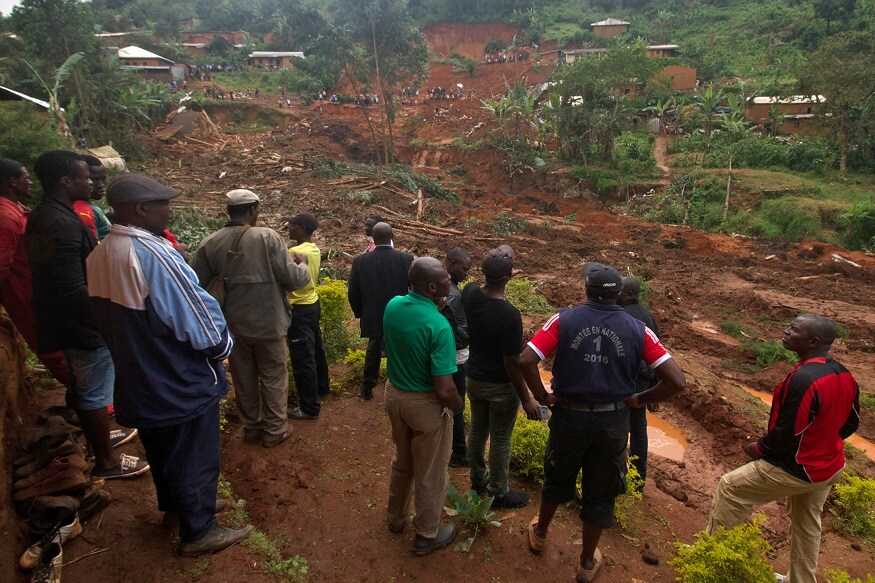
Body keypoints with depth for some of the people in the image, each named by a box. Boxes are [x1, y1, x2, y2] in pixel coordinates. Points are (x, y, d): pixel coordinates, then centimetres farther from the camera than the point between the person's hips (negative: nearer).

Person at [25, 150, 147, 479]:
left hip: (68, 322, 10)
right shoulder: (62, 224, -27)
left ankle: (97, 437, 45)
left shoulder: (43, 216, 6)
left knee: (85, 387, 25)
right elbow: (75, 291, -29)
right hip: (86, 327, -10)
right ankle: (105, 462, 21)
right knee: (96, 394, 5)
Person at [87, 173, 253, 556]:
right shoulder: (154, 254, -29)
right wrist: (222, 347, -6)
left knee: (161, 449, 27)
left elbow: (108, 317, 9)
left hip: (138, 378, 8)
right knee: (194, 456, 10)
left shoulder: (98, 256, -2)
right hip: (182, 383, -8)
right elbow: (198, 314, -24)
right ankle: (198, 532, 26)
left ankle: (173, 504, 48)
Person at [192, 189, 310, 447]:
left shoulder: (209, 243, -6)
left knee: (243, 379, 19)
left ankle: (250, 427, 34)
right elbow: (293, 278, -15)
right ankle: (275, 430, 24)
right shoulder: (267, 237, -16)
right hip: (268, 323, -3)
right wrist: (303, 265, 6)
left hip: (233, 324, 4)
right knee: (274, 377, 13)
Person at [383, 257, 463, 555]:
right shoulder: (439, 326, -29)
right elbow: (444, 389, -28)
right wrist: (459, 406, -6)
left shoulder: (393, 305, -10)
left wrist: (435, 306, 4)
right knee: (430, 474, 16)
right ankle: (427, 536, 37)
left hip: (394, 393, 7)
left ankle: (396, 518, 49)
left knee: (402, 461, 29)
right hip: (426, 405, -6)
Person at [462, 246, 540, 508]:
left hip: (474, 378, 6)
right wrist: (526, 399, -13)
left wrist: (499, 258, 9)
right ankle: (499, 493, 34)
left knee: (477, 430, 25)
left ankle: (478, 478, 47)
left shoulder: (469, 293, -13)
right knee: (500, 440, 14)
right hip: (501, 387, -6)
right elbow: (512, 364, -25)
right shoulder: (510, 315, -32)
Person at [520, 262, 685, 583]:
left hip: (569, 416, 0)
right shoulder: (637, 329, -9)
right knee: (600, 493, 20)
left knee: (557, 480, 25)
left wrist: (543, 397, -8)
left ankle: (540, 534, 50)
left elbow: (526, 361, -22)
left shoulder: (564, 320, -12)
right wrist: (639, 399, 1)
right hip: (613, 421, 0)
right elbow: (677, 381, -12)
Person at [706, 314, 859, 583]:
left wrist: (757, 448, -9)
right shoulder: (845, 375, -3)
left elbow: (787, 434, -26)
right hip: (830, 467, 9)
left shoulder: (803, 379, -32)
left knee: (729, 488, 5)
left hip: (797, 469, -8)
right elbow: (851, 423, 10)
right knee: (807, 525, 26)